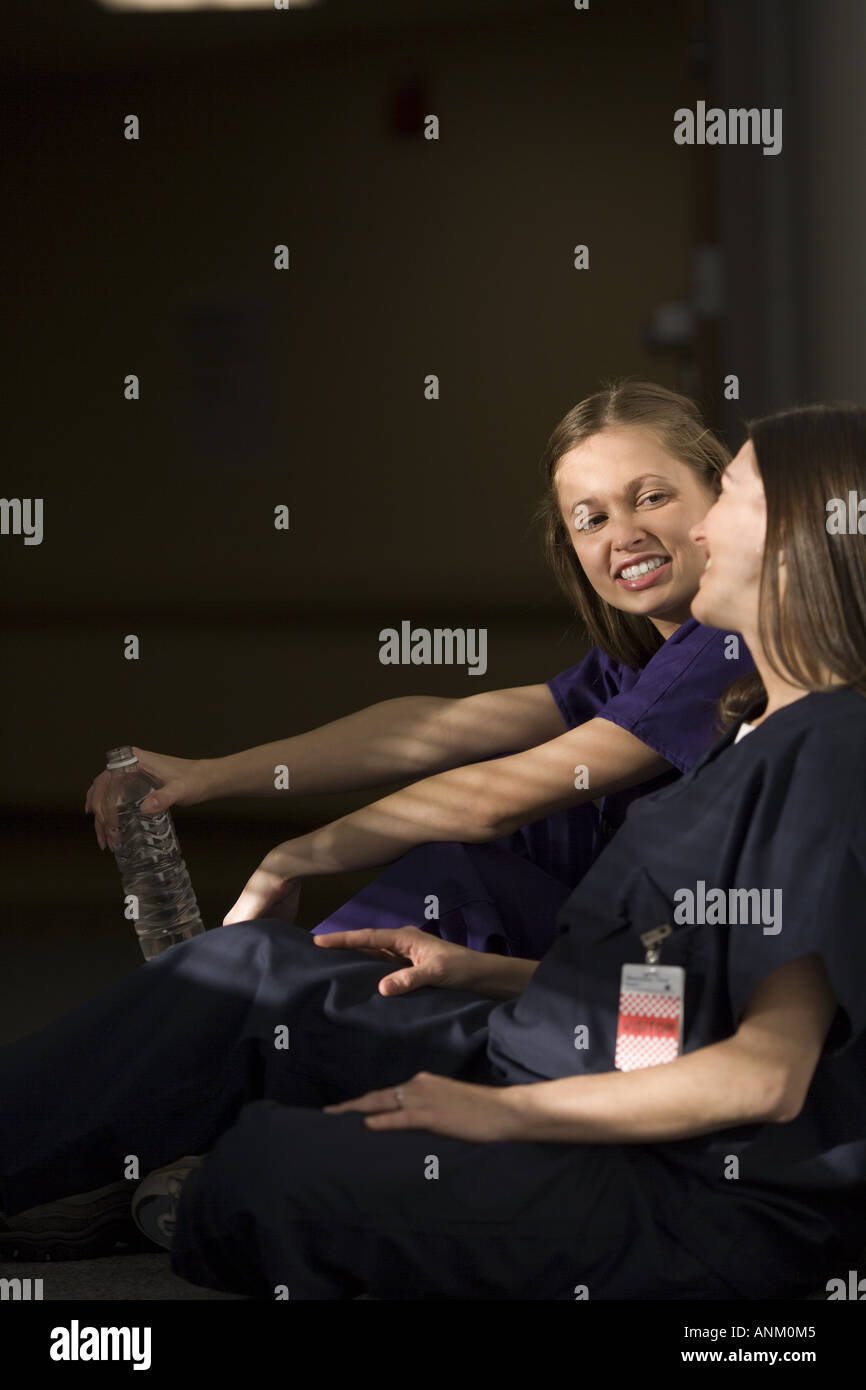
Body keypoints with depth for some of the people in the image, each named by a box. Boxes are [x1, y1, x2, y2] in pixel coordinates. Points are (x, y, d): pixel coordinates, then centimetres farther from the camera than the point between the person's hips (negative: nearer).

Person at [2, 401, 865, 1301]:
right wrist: (479, 971, 10)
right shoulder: (764, 733, 14)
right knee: (249, 972, 2)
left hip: (706, 1194, -10)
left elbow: (767, 1074, -23)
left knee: (272, 1173, -27)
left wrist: (503, 1112, -20)